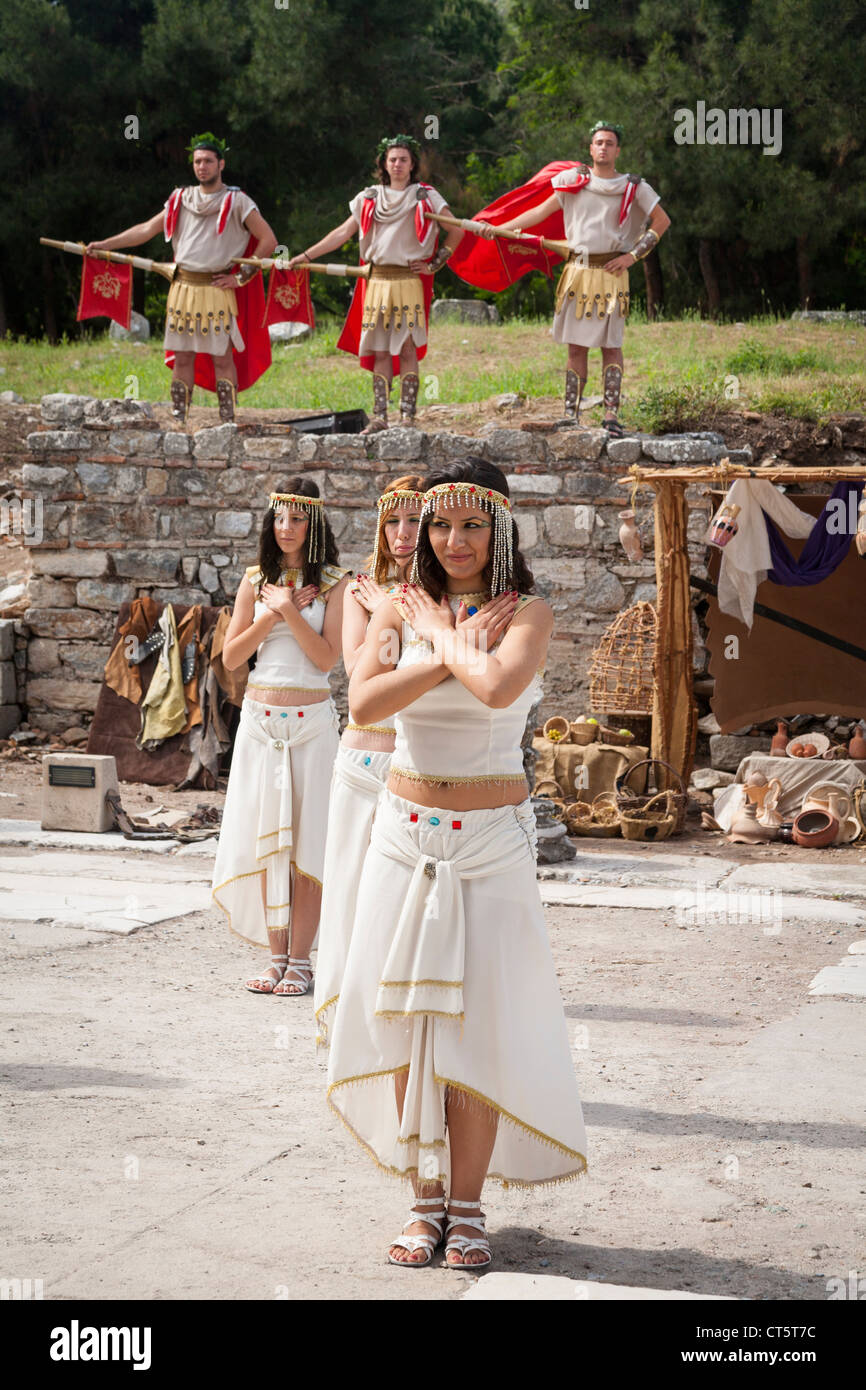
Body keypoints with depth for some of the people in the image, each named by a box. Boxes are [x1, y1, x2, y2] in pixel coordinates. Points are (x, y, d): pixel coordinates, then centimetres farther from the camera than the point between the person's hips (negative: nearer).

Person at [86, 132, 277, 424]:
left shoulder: (237, 202, 0)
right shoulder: (181, 200, 14)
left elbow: (268, 240, -2)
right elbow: (146, 229, 18)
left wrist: (242, 277, -5)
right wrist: (105, 245, 13)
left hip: (216, 289, -4)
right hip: (182, 288, 4)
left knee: (222, 358, -5)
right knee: (183, 358, 4)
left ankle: (228, 422, -2)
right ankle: (178, 421, 7)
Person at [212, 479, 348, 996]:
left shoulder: (334, 584, 0)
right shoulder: (257, 581, 9)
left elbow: (326, 657, -9)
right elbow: (231, 656, 5)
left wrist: (289, 609, -13)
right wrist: (273, 613, -6)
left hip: (311, 718, -3)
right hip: (260, 716, 3)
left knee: (306, 837, -4)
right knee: (264, 836, 3)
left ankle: (300, 959, 0)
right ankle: (277, 956, 10)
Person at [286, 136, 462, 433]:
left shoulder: (425, 196, 5)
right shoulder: (369, 199, 15)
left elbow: (456, 230, 6)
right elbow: (342, 233, 15)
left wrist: (435, 264, -1)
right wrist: (305, 257, 9)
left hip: (409, 282, -3)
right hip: (377, 282, 3)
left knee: (407, 349, -7)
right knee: (380, 352, 1)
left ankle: (408, 416, -6)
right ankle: (379, 417, 2)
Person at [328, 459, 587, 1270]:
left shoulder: (525, 614, -3)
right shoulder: (400, 611, 5)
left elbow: (498, 687, -25)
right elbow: (363, 702, -12)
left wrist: (444, 637, -8)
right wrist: (454, 651, -15)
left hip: (491, 836, -3)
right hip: (406, 830, 3)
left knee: (477, 1020, -3)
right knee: (403, 1016, 3)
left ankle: (468, 1206, 9)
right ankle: (426, 1199, 14)